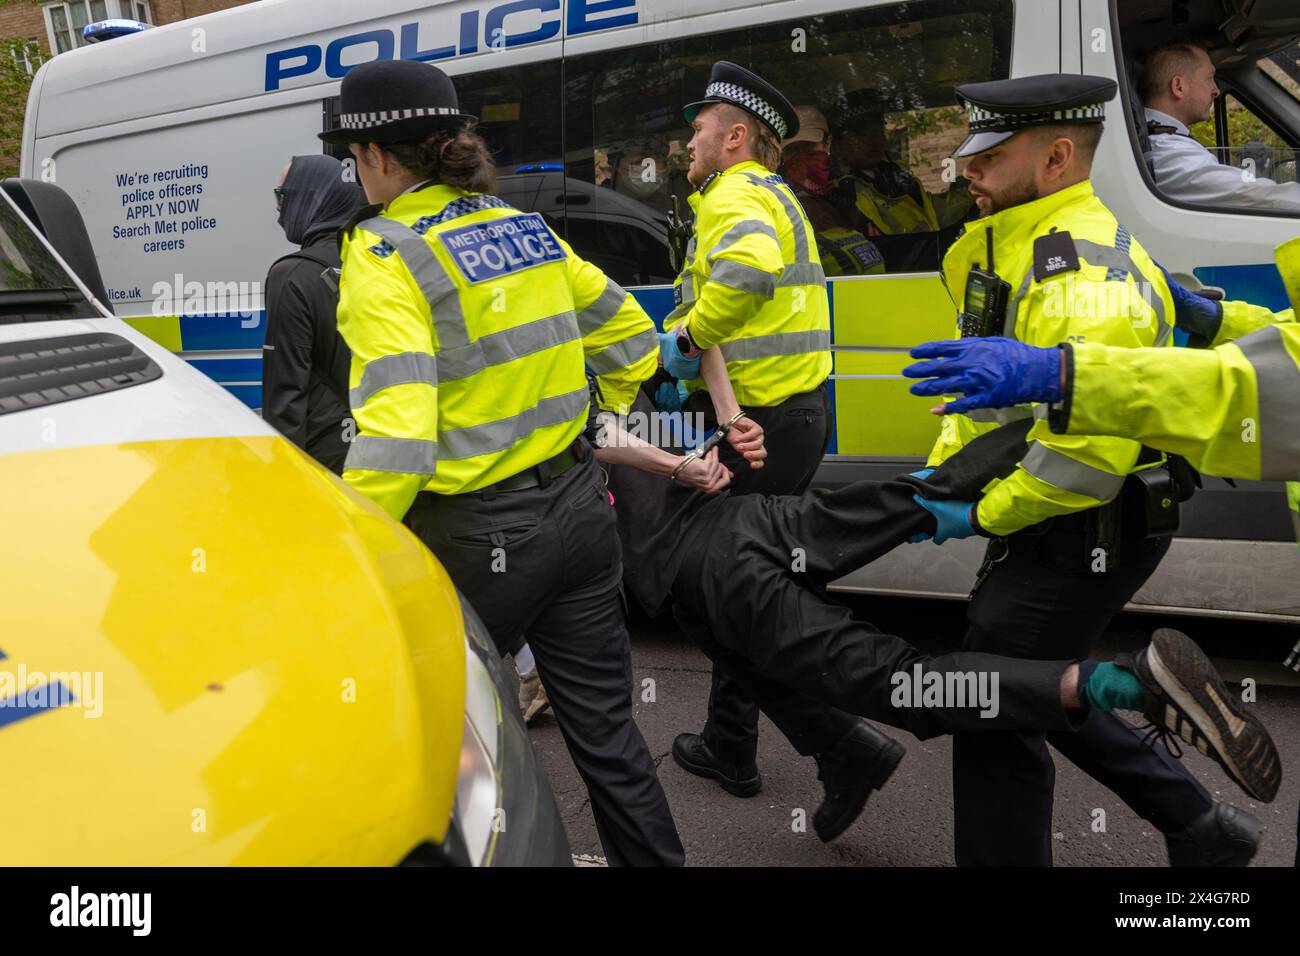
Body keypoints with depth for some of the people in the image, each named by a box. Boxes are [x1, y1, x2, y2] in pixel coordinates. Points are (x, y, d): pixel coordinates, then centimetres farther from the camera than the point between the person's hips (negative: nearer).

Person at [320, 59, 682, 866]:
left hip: (481, 536, -7)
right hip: (579, 507, 7)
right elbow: (632, 339, 17)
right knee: (605, 728, 15)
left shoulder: (387, 257, -13)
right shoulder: (526, 230, 8)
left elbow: (395, 435, -25)